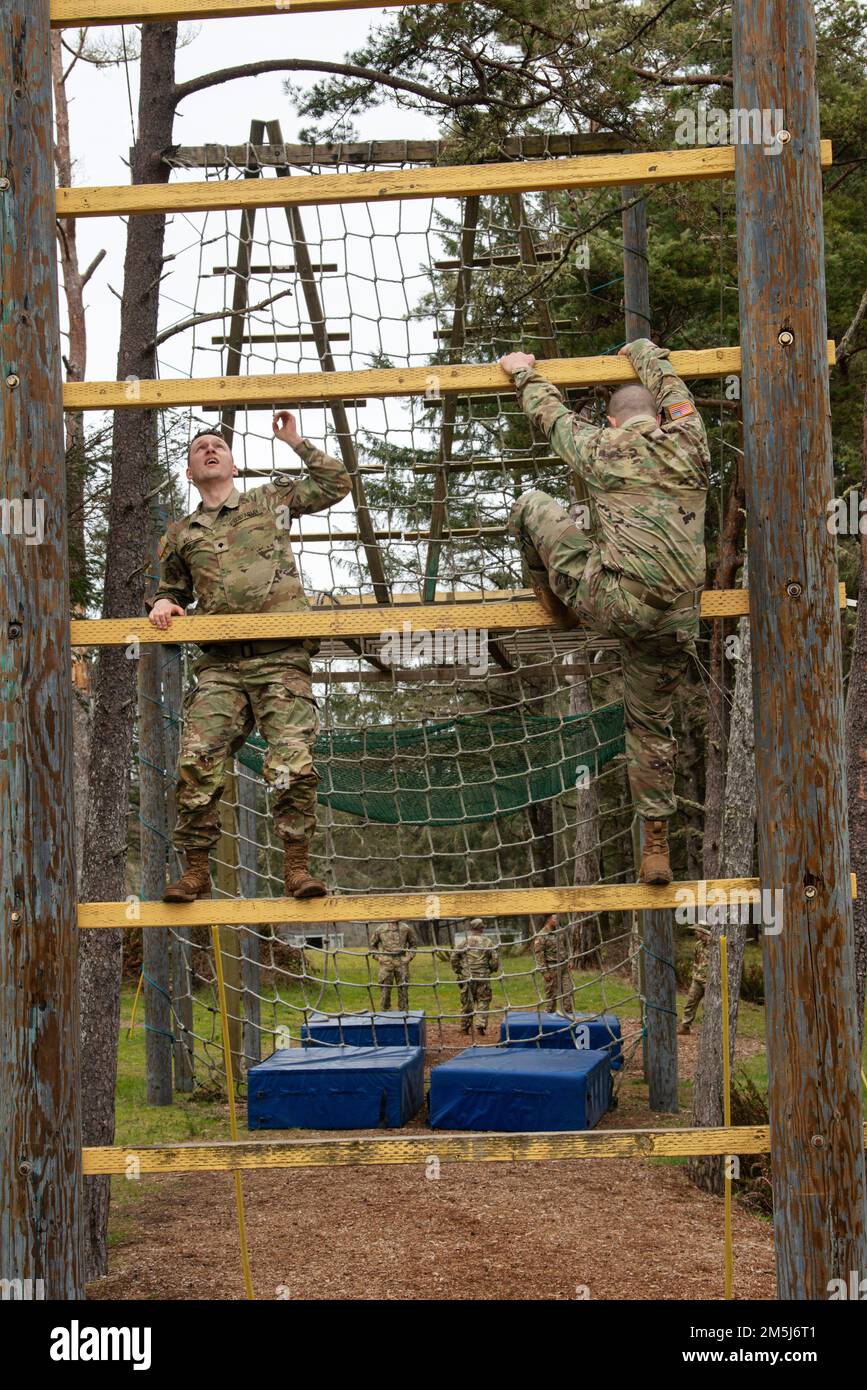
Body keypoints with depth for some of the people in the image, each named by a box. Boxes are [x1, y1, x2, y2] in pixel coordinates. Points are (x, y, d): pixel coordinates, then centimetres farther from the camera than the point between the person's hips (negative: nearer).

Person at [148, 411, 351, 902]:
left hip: (281, 660, -2)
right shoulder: (181, 534, 22)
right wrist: (164, 603, 11)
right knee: (197, 764, -13)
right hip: (221, 665, 2)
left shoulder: (272, 499, 18)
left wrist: (298, 443, 19)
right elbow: (173, 587, 34)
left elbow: (337, 483, 20)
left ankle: (297, 866, -8)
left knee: (293, 762, -16)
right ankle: (197, 870, -5)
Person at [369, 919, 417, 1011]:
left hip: (401, 962, 1)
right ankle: (384, 1012, 9)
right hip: (386, 962, -1)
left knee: (403, 989, 3)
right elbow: (372, 944, 15)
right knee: (385, 989, 0)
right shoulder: (380, 929, 4)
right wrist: (377, 957, 2)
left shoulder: (406, 928, 5)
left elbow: (412, 944, 16)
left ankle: (404, 1012, 12)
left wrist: (409, 956, 1)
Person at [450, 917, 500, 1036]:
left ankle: (465, 1028, 16)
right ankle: (480, 1024, -10)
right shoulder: (488, 942, 1)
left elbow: (454, 956, 1)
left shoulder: (465, 942, 1)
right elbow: (495, 958, -2)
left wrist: (458, 971, 11)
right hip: (483, 977, -1)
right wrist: (491, 969, 14)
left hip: (467, 977, 1)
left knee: (466, 1002, 9)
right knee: (483, 1001, 6)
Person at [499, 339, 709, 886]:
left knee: (531, 507, 16)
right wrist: (642, 350, 51)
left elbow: (551, 414, 24)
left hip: (613, 601, -3)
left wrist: (526, 372, 44)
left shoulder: (601, 447, 5)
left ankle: (561, 610, 33)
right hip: (674, 623, 4)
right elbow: (666, 379, 31)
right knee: (652, 724, 20)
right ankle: (657, 849, 18)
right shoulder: (690, 443, 11)